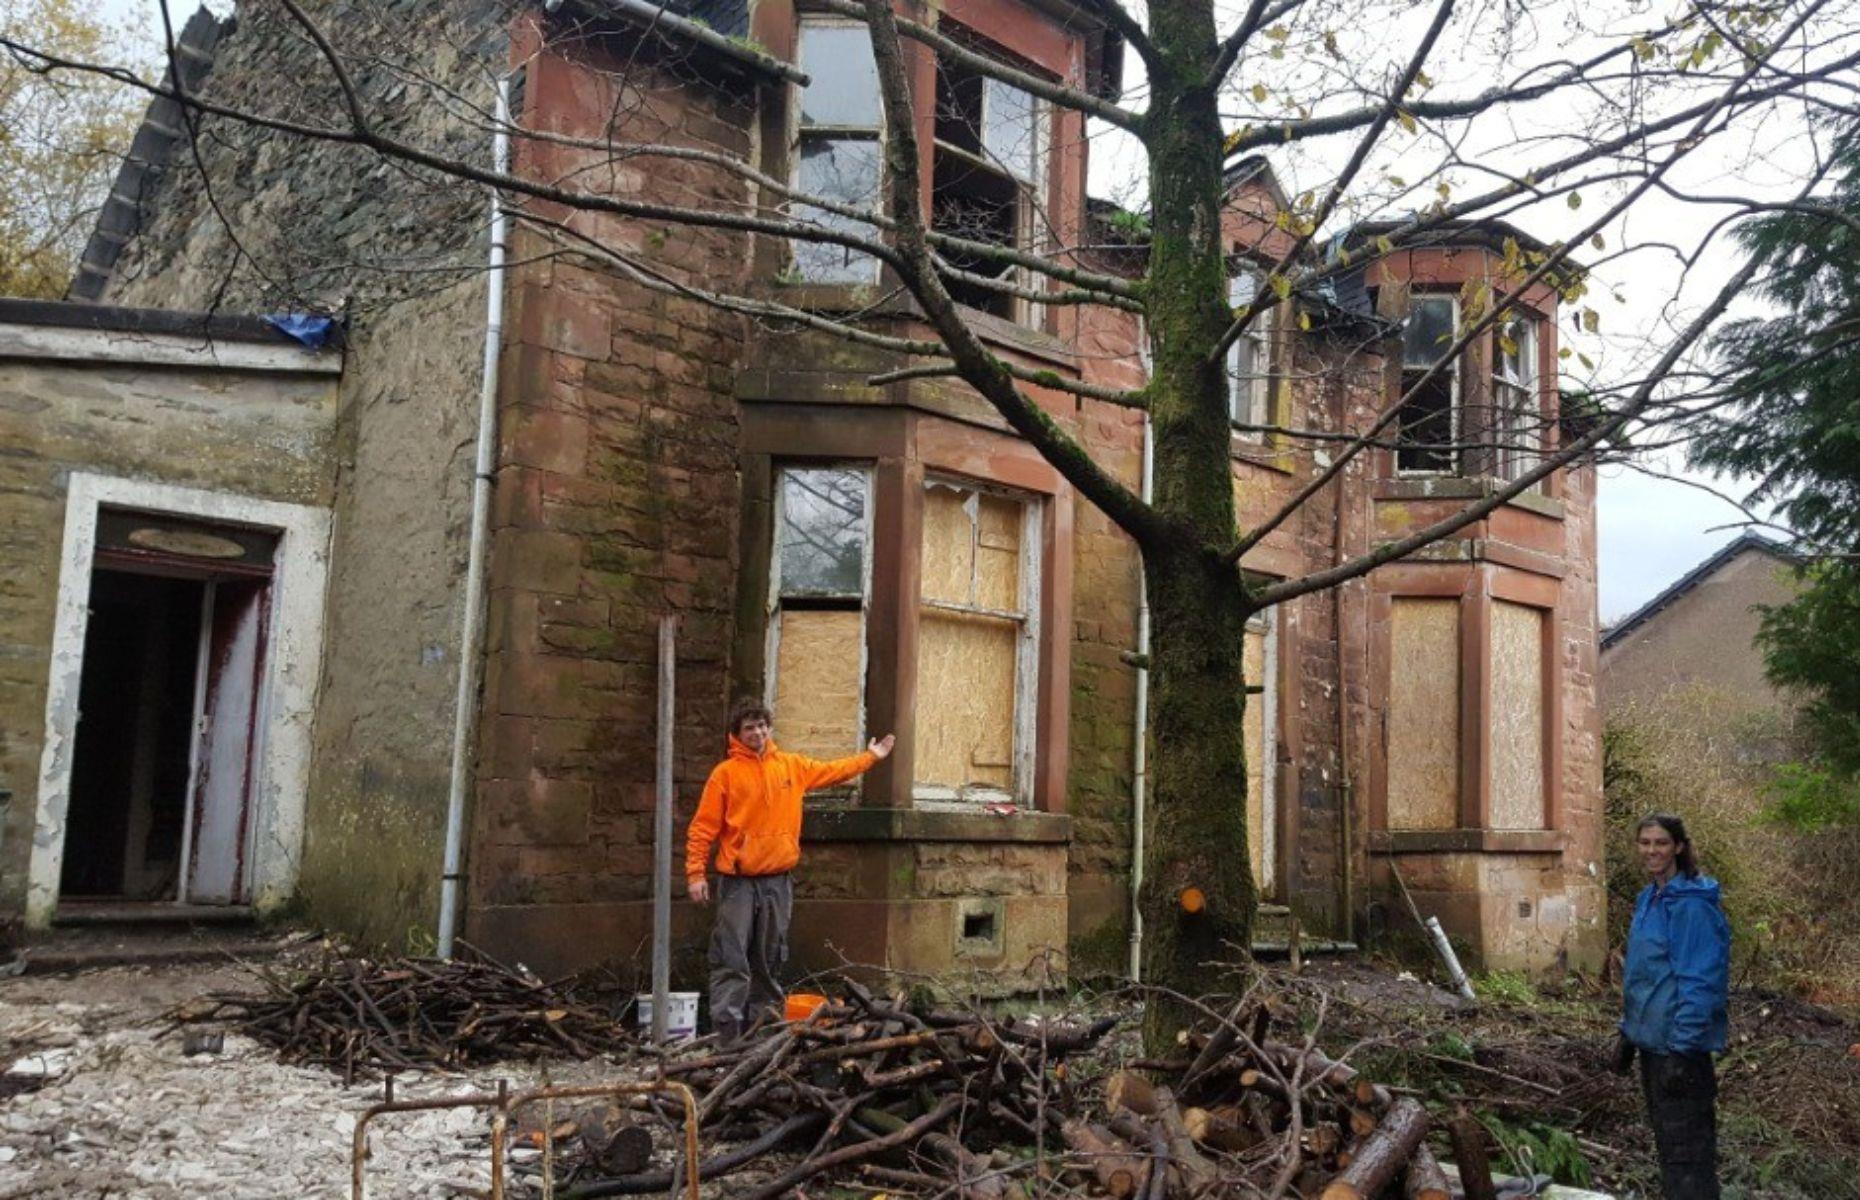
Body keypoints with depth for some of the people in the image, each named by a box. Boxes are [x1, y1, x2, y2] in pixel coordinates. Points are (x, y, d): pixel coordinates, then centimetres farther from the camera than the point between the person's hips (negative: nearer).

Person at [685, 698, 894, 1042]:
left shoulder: (793, 766, 9)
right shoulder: (726, 772, -4)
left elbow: (832, 771, 24)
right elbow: (703, 827, -5)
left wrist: (870, 757, 25)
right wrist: (695, 873, -11)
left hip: (778, 881, 4)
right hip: (738, 882, -4)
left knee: (770, 960, 11)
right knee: (731, 959, -8)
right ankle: (726, 1032, -7)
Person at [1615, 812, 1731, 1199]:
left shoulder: (1692, 904, -17)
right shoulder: (1648, 899, 9)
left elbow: (1700, 982, -21)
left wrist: (1682, 1050, -23)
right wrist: (1628, 1032, 18)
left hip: (1679, 1044, -9)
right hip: (1651, 1038, 9)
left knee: (1686, 1153, -2)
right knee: (1667, 1142, 19)